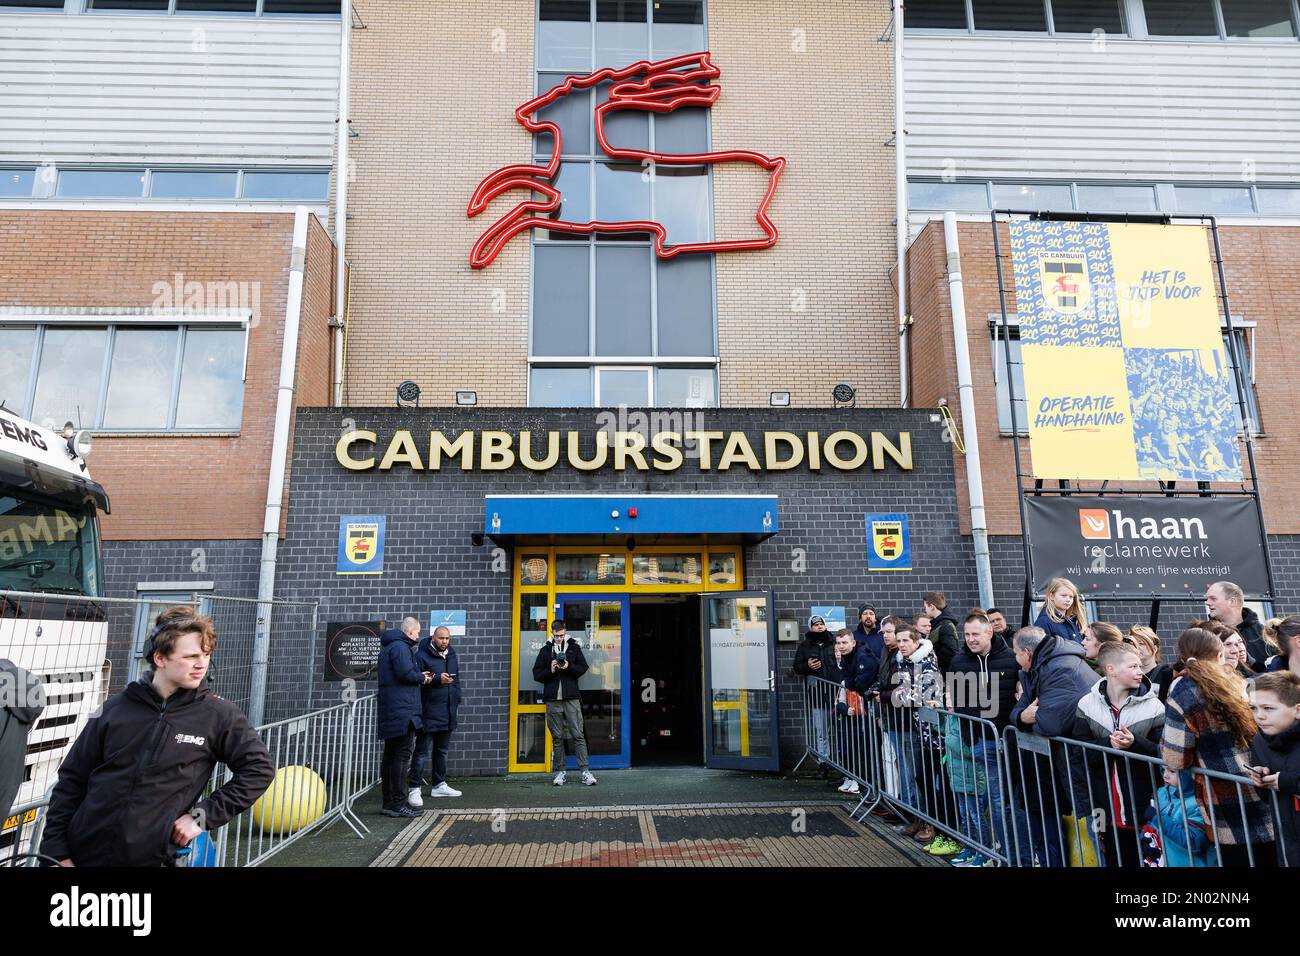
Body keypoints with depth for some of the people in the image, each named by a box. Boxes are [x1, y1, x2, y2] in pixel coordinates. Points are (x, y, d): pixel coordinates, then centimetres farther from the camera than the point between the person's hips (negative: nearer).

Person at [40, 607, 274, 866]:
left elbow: (259, 768, -6)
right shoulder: (116, 708, -2)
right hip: (83, 853, 2)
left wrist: (203, 816, -11)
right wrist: (56, 850, 1)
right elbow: (72, 780, 5)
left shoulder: (218, 716, -9)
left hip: (149, 857, -2)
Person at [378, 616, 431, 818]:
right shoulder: (400, 647, -13)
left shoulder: (388, 647, 21)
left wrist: (419, 676, 13)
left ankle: (389, 801, 20)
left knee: (390, 755, 13)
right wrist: (421, 678, -5)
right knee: (402, 755, -7)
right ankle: (398, 803, -5)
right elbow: (405, 673, -23)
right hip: (401, 710, -11)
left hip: (389, 711, 11)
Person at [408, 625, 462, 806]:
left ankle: (439, 784, 28)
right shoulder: (422, 655, -11)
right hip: (429, 714, -7)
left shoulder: (451, 655, 12)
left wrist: (456, 699, 18)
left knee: (442, 750, 17)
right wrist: (437, 679, -24)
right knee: (422, 751, -4)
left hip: (448, 713, 7)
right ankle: (414, 789, 2)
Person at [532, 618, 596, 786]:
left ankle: (585, 771, -4)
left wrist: (568, 667, -12)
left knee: (578, 735, -5)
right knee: (557, 737, 5)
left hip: (571, 698, -1)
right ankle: (560, 772, 12)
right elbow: (537, 674, 8)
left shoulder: (574, 648, 9)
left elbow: (583, 668, 4)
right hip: (553, 700, 1)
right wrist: (550, 670, -10)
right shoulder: (545, 650, 9)